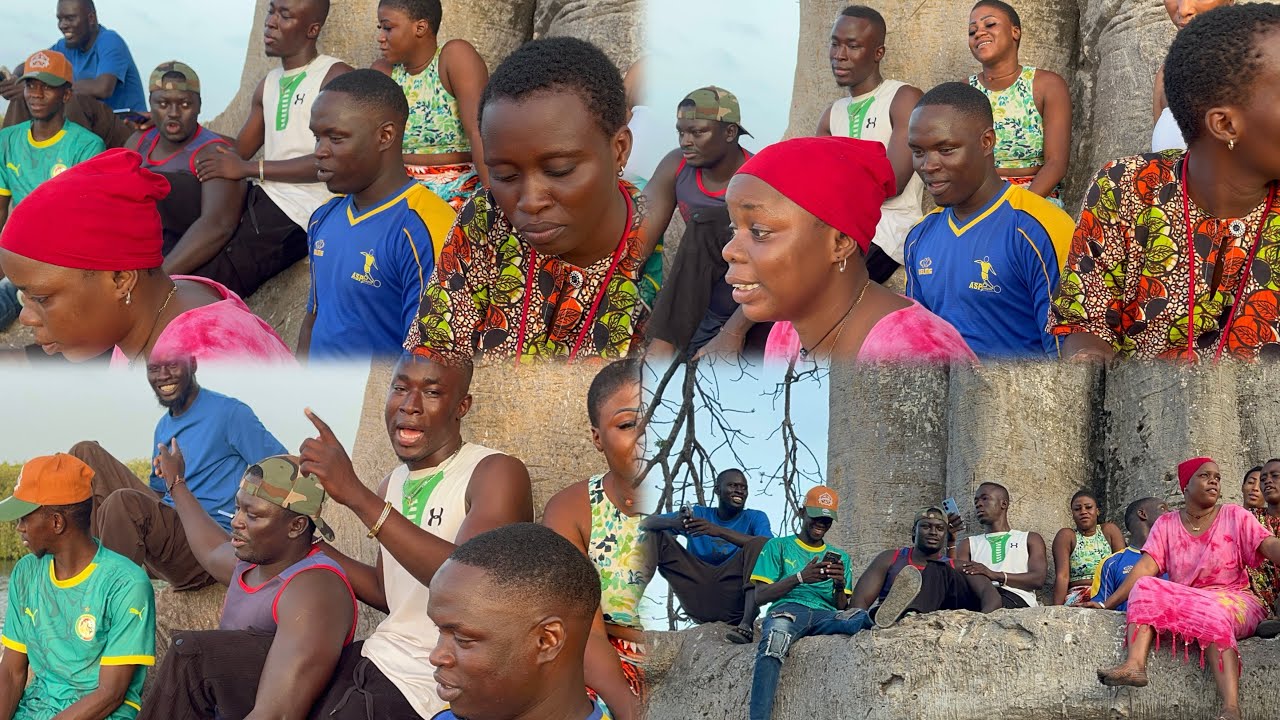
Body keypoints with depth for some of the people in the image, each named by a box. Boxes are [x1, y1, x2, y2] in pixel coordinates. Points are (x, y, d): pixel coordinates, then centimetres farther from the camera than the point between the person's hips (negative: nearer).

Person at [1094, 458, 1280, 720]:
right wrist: (1106, 605, -15)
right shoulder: (1166, 524, 9)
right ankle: (1134, 665, -44)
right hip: (1184, 600, 3)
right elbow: (1146, 567, -2)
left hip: (1233, 602, -3)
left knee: (1212, 614, -36)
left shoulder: (1235, 516, 3)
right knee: (1146, 588, -21)